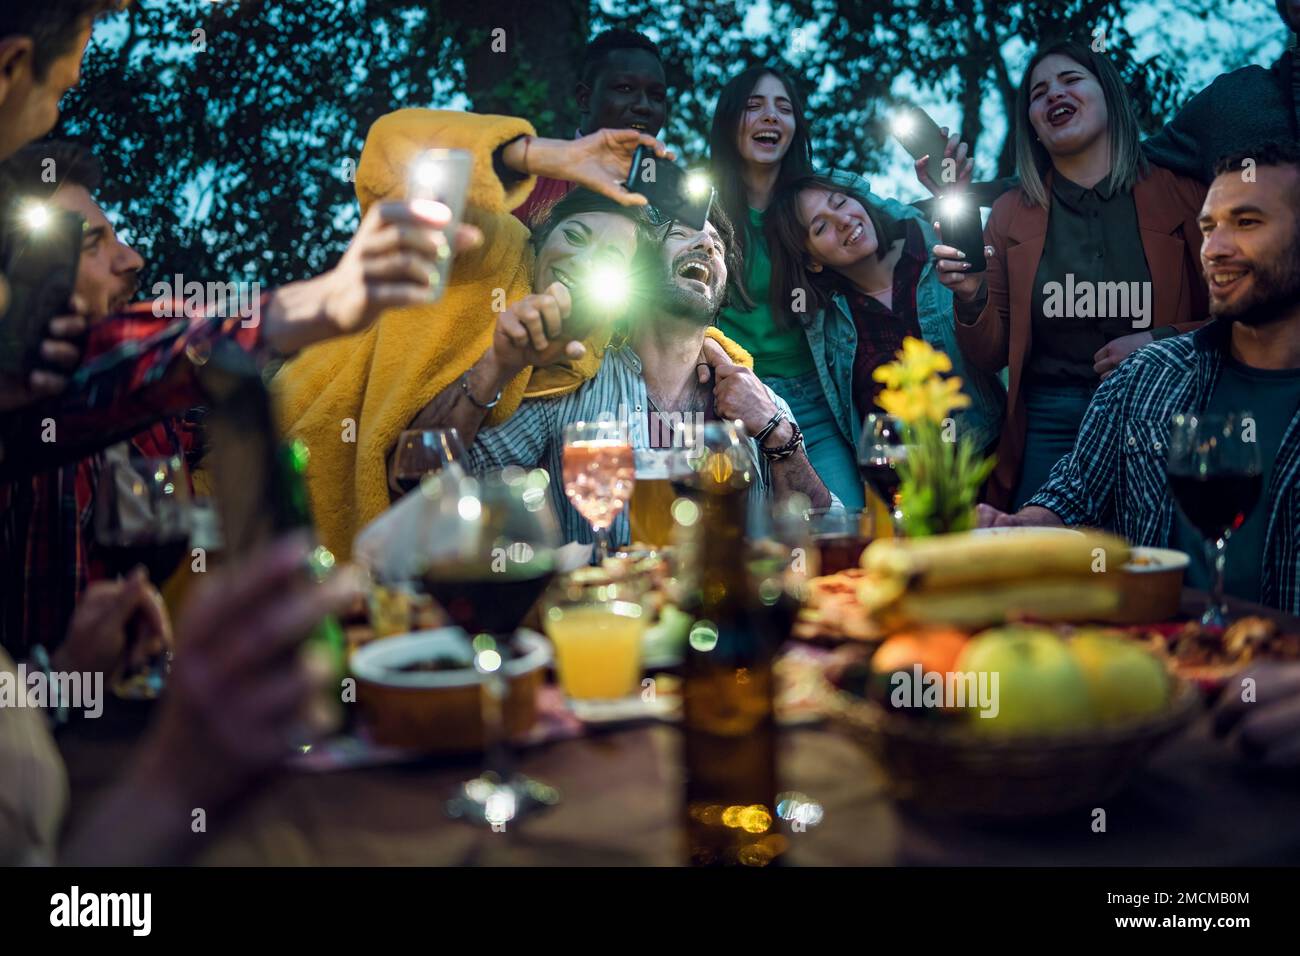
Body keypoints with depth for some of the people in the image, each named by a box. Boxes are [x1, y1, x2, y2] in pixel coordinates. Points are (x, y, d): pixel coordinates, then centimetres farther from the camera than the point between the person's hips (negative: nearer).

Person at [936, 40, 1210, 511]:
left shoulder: (1182, 192, 3)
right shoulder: (1010, 213, 9)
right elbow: (990, 357, 10)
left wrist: (1160, 343, -13)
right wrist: (972, 297, -8)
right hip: (1048, 427, 1)